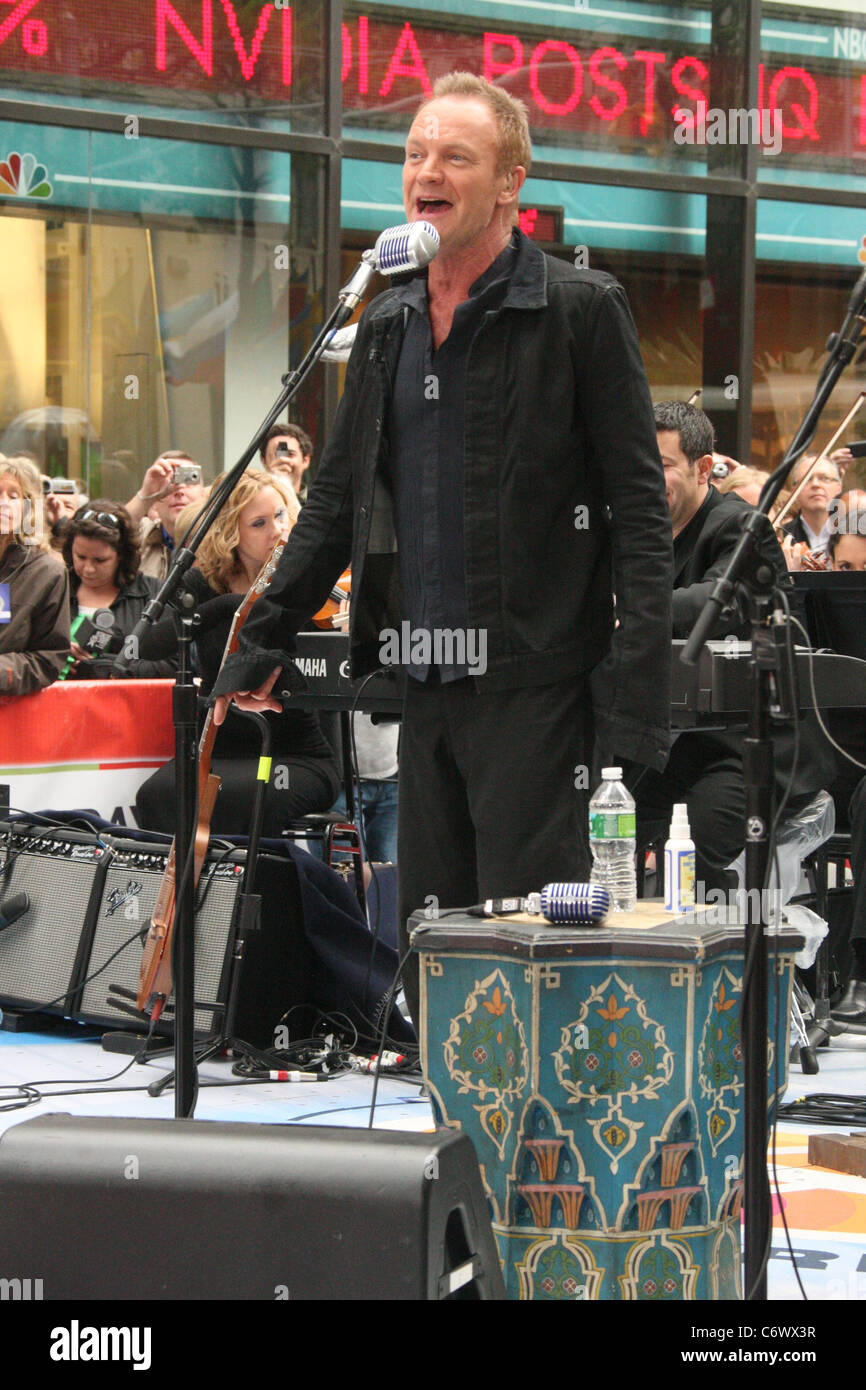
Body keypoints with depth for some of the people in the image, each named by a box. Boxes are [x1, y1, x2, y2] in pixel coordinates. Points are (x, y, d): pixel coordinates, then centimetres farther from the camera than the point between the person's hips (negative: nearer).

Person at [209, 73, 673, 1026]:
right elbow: (336, 500, 21)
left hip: (532, 679, -6)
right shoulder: (386, 326, 14)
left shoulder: (581, 310, -4)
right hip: (425, 681, 6)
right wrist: (264, 643, 14)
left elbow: (639, 508, -8)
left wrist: (638, 684, -16)